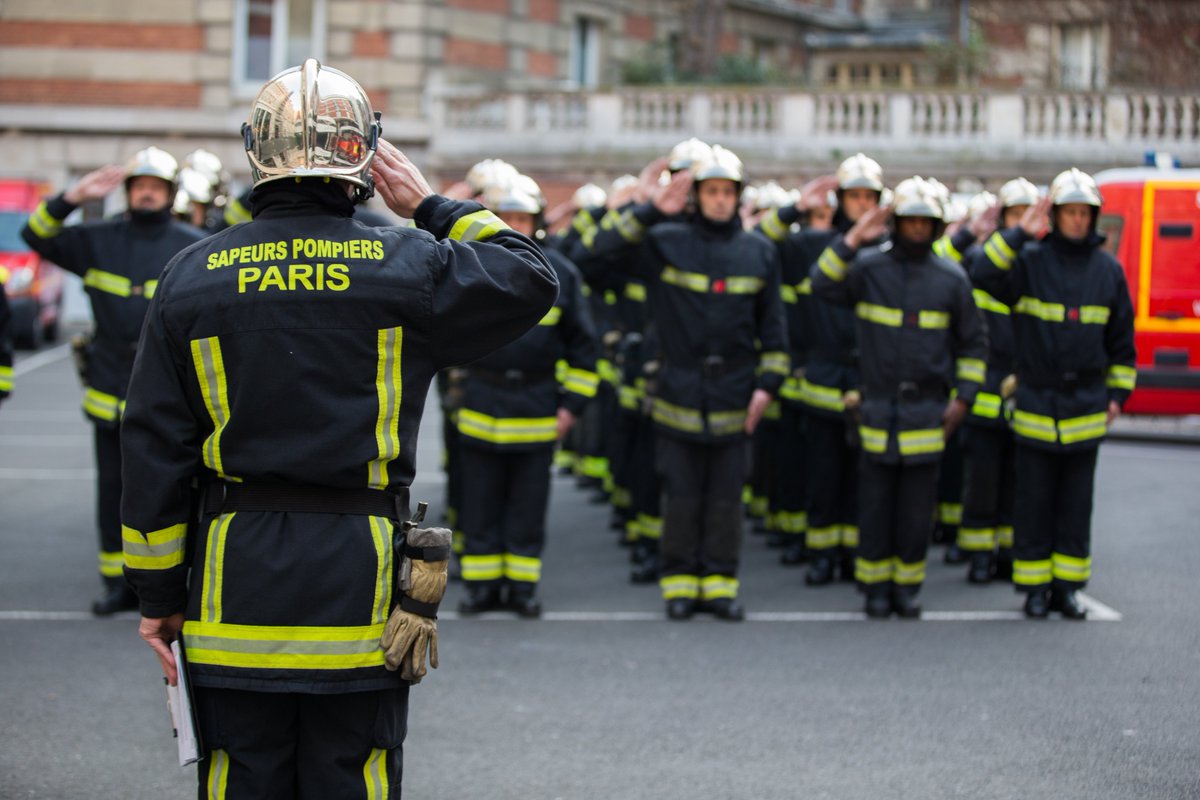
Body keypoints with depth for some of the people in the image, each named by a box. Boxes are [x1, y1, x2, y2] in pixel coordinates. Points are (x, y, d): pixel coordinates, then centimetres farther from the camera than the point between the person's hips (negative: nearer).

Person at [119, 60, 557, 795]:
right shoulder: (406, 268, -6)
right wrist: (431, 207, 12)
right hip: (359, 589, -1)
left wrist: (158, 594, 8)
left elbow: (156, 451, 1)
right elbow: (532, 279, 7)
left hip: (235, 592, 2)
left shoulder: (193, 278, 1)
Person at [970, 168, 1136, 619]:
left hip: (1087, 407, 2)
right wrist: (1020, 233, -22)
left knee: (1076, 501, 6)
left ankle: (1067, 586, 14)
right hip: (1036, 403, -2)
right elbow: (984, 276, -21)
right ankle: (1034, 587, 10)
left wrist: (1118, 393, 10)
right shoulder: (1029, 259, -3)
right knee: (1034, 500, 2)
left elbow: (1121, 337, 13)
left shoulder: (1107, 269, 6)